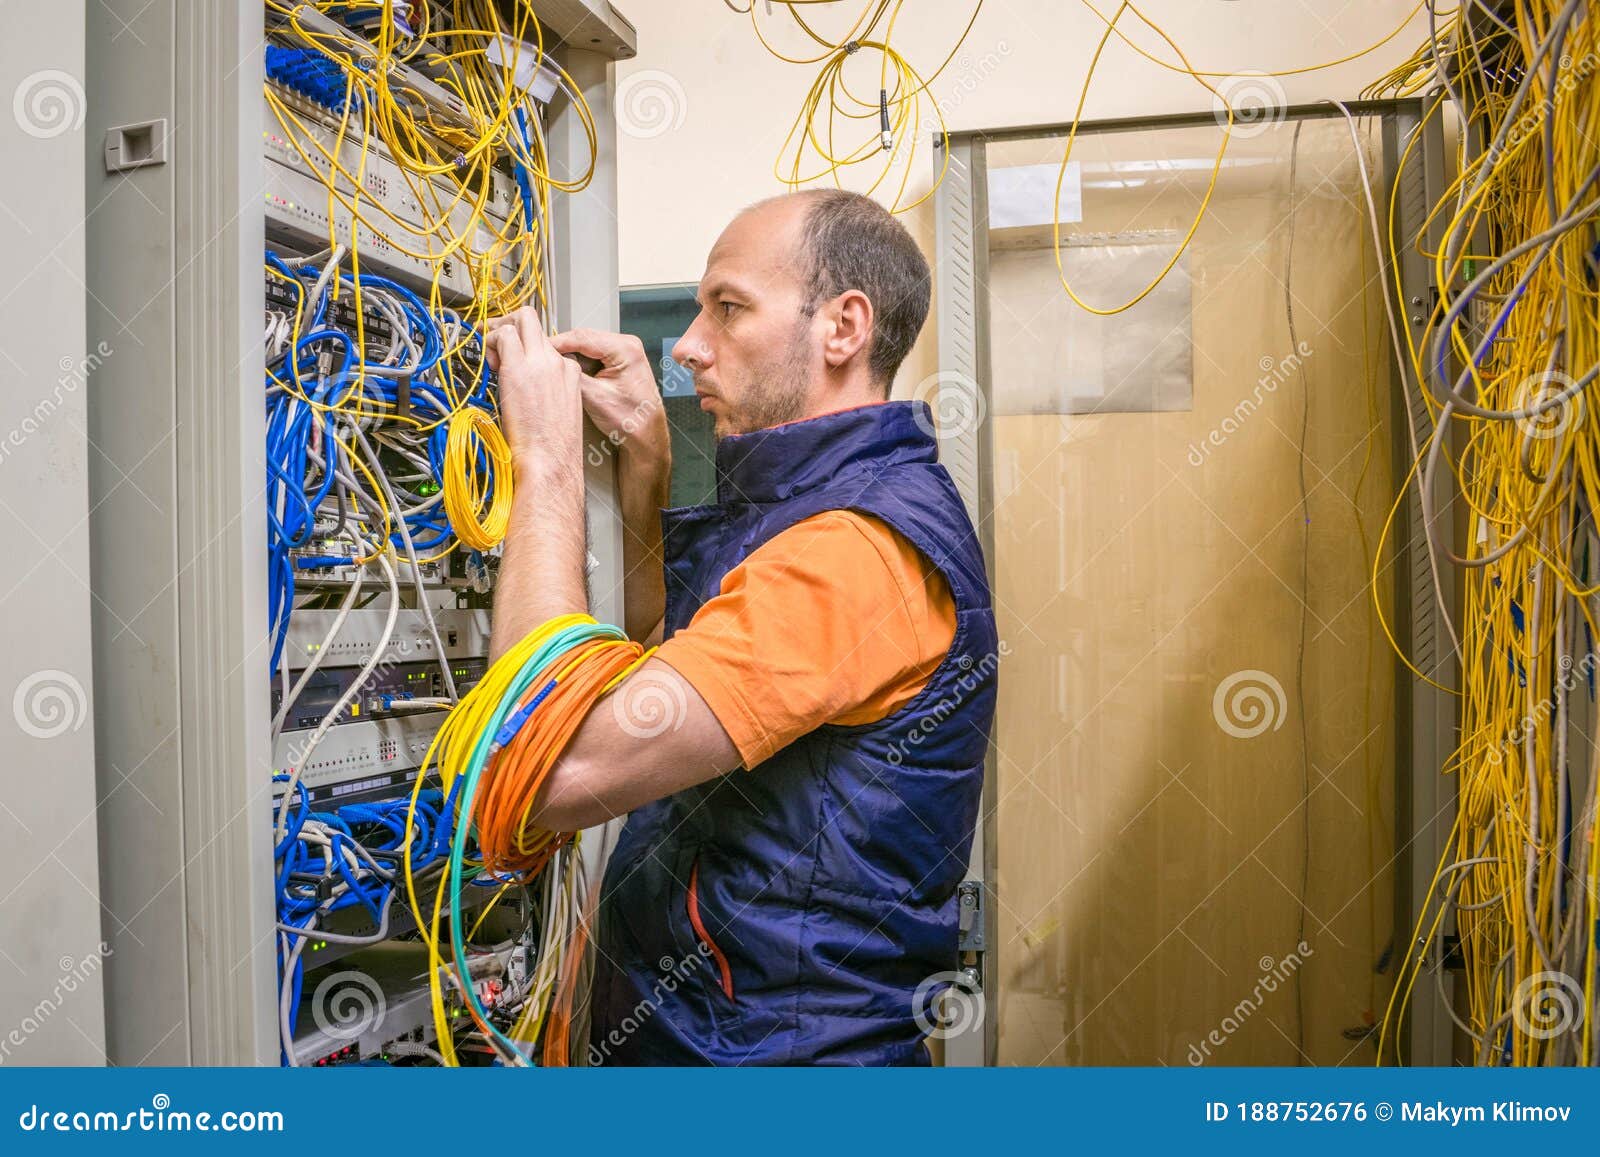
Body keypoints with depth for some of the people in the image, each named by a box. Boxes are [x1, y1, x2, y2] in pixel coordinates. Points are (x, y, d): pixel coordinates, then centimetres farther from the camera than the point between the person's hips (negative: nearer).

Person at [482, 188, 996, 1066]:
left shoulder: (859, 544, -26)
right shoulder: (808, 505, 7)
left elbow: (565, 770, -32)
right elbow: (663, 656, 16)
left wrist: (547, 461, -22)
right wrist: (644, 459, 4)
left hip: (768, 1045, -9)